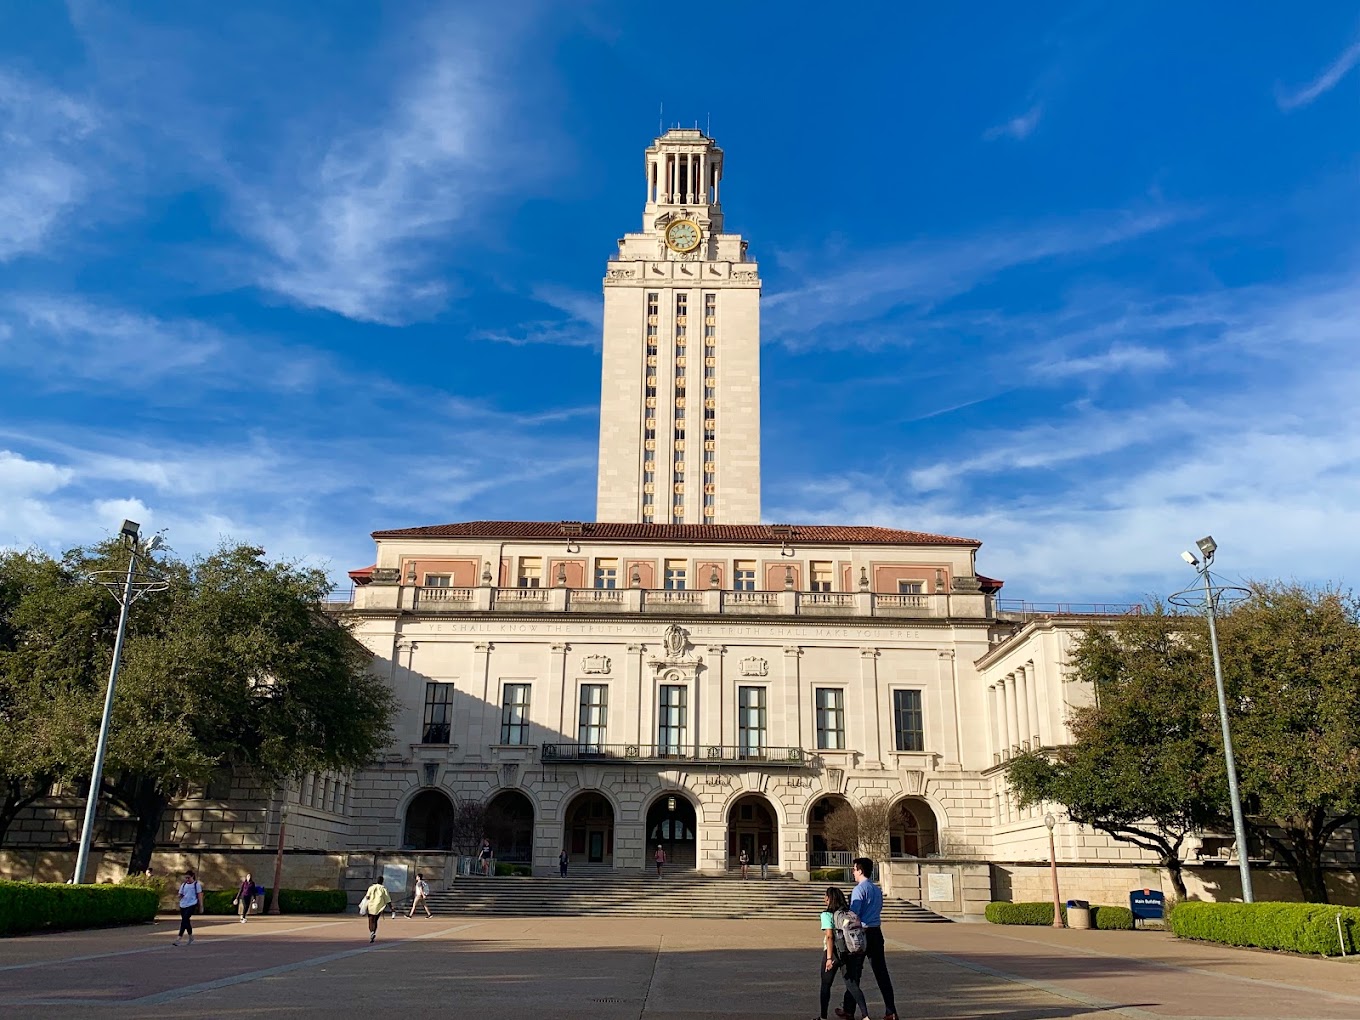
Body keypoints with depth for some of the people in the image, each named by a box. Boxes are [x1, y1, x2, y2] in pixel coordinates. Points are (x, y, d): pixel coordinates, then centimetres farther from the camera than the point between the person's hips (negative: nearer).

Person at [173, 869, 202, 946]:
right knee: (186, 921, 12)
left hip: (191, 905, -5)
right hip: (183, 905, 5)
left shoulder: (196, 884, -3)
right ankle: (191, 937, 28)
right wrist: (180, 896, -10)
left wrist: (201, 905, -3)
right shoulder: (183, 884, 10)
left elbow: (199, 895, -1)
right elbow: (180, 895, 14)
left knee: (184, 920, -16)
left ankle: (179, 938, -19)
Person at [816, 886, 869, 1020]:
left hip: (833, 952, -4)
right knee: (852, 985, 8)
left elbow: (829, 936, -18)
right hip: (850, 953, 4)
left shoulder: (827, 914, -9)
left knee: (826, 985, 13)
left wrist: (829, 958, -22)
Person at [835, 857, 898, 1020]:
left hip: (862, 933, -7)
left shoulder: (859, 889, -11)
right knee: (881, 972, 6)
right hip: (877, 933, 7)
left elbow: (854, 915, -17)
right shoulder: (878, 890, 12)